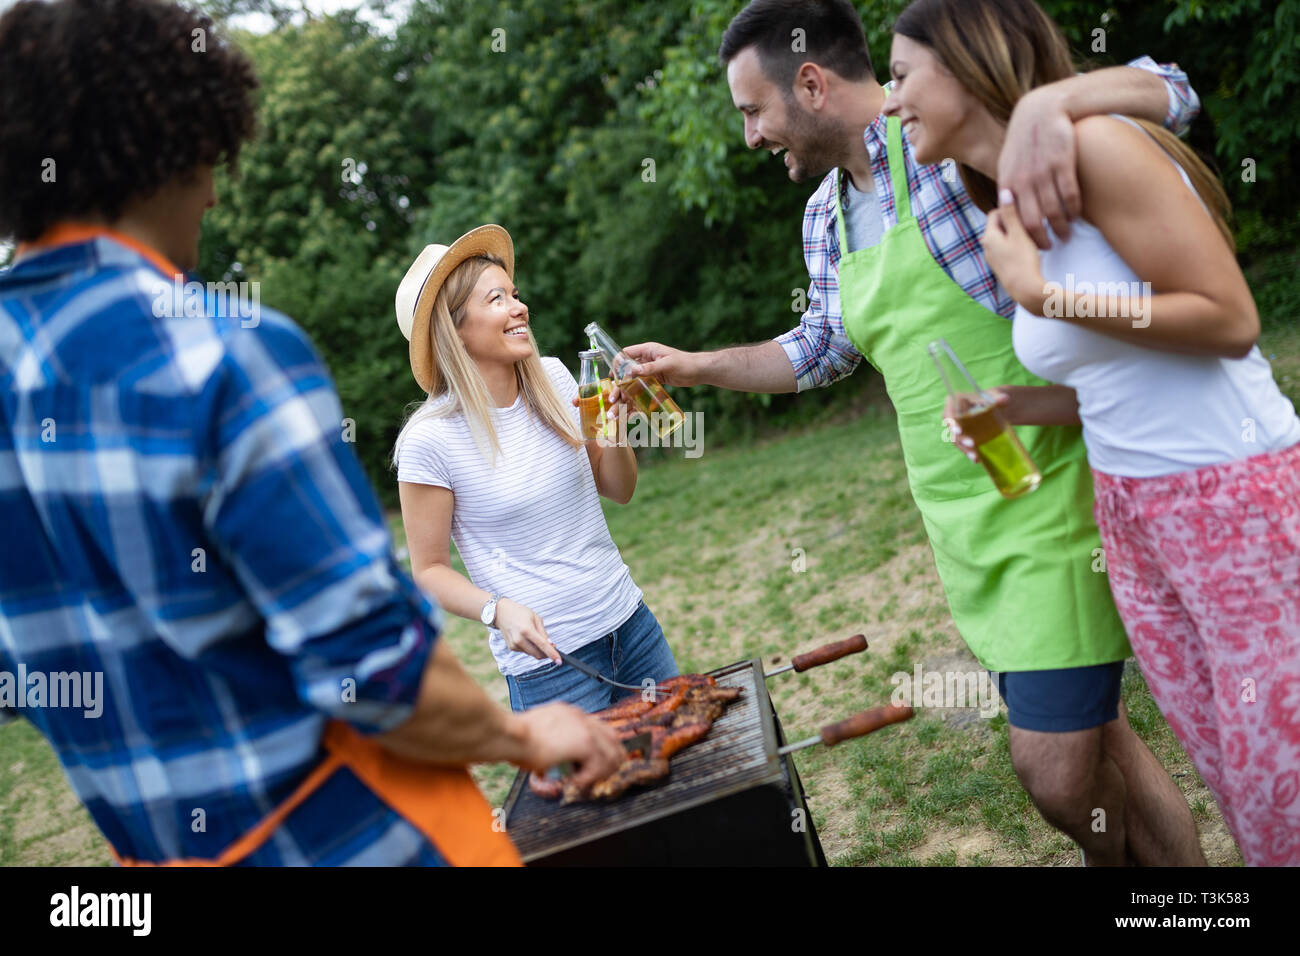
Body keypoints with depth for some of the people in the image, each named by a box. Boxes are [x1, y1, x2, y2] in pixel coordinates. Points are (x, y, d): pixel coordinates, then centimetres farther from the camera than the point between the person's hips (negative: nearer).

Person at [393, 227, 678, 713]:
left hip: (630, 623, 6)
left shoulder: (554, 378, 0)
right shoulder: (430, 440, -15)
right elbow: (429, 569, -7)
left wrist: (615, 431, -9)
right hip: (545, 660, -5)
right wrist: (498, 610, -23)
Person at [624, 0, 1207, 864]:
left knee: (1056, 772, -5)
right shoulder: (824, 217, 11)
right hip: (968, 524, 7)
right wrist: (695, 366, 19)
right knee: (1091, 737, 17)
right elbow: (823, 348, 25)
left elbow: (1166, 90, -13)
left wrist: (1049, 101, -34)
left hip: (1050, 498, -7)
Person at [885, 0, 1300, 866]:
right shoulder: (1006, 211, 9)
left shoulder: (1094, 147, -15)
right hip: (1131, 521, 7)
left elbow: (1229, 320, -18)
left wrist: (1043, 294, -20)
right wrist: (1013, 405, -2)